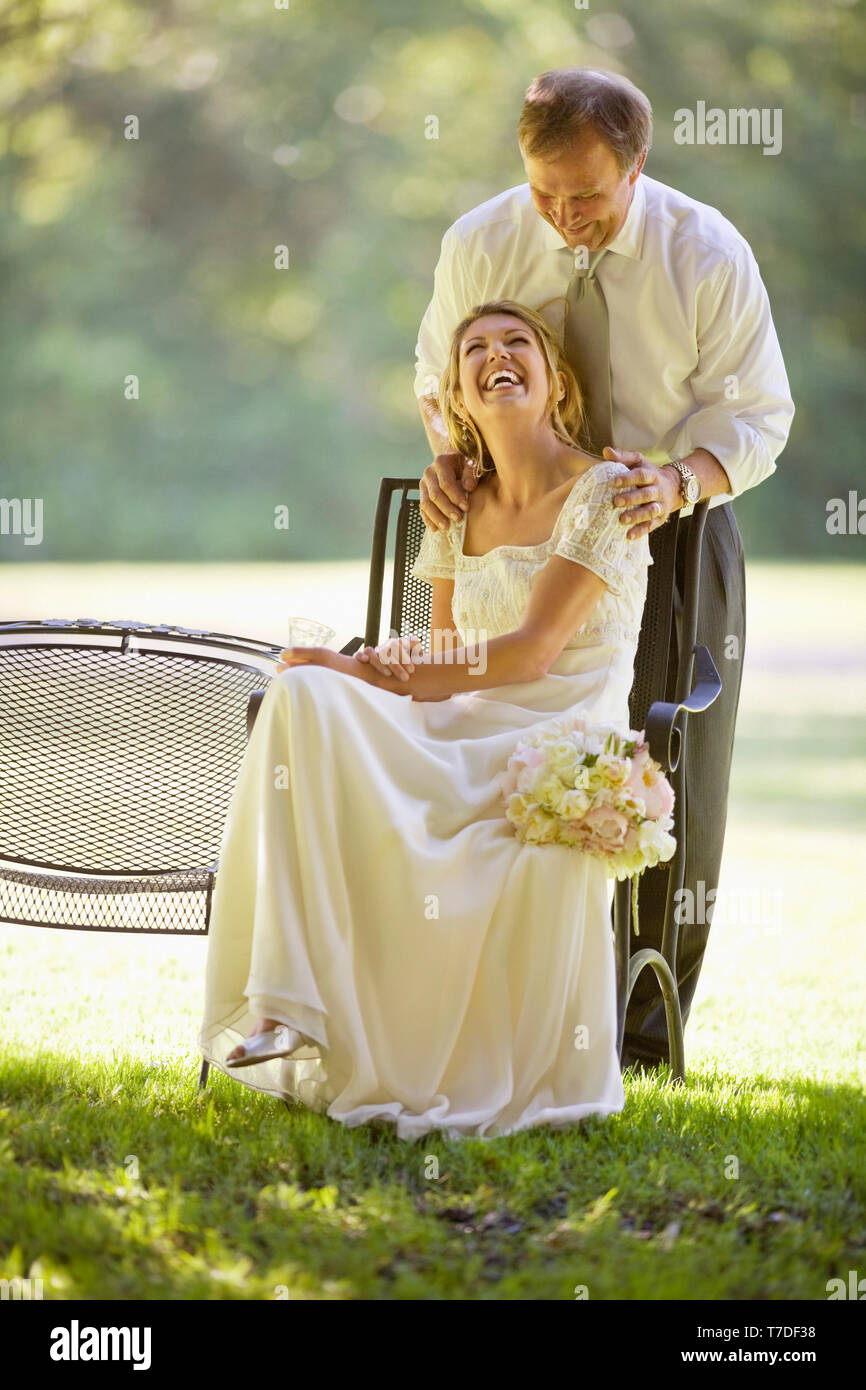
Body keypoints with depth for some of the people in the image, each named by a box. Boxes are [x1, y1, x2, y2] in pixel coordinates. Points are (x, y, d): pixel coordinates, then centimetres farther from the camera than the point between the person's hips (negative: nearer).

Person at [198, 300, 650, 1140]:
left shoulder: (602, 493, -2)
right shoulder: (457, 512, 17)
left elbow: (531, 652, -12)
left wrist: (368, 672, -14)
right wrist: (389, 671, -9)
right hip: (463, 737, 5)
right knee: (303, 697, -25)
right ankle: (285, 1002, -36)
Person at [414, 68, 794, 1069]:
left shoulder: (709, 256, -15)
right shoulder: (479, 245, -9)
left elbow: (756, 413, -10)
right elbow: (440, 373, 7)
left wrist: (678, 480, -30)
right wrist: (450, 450, -15)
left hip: (673, 532, -1)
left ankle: (646, 1029, 15)